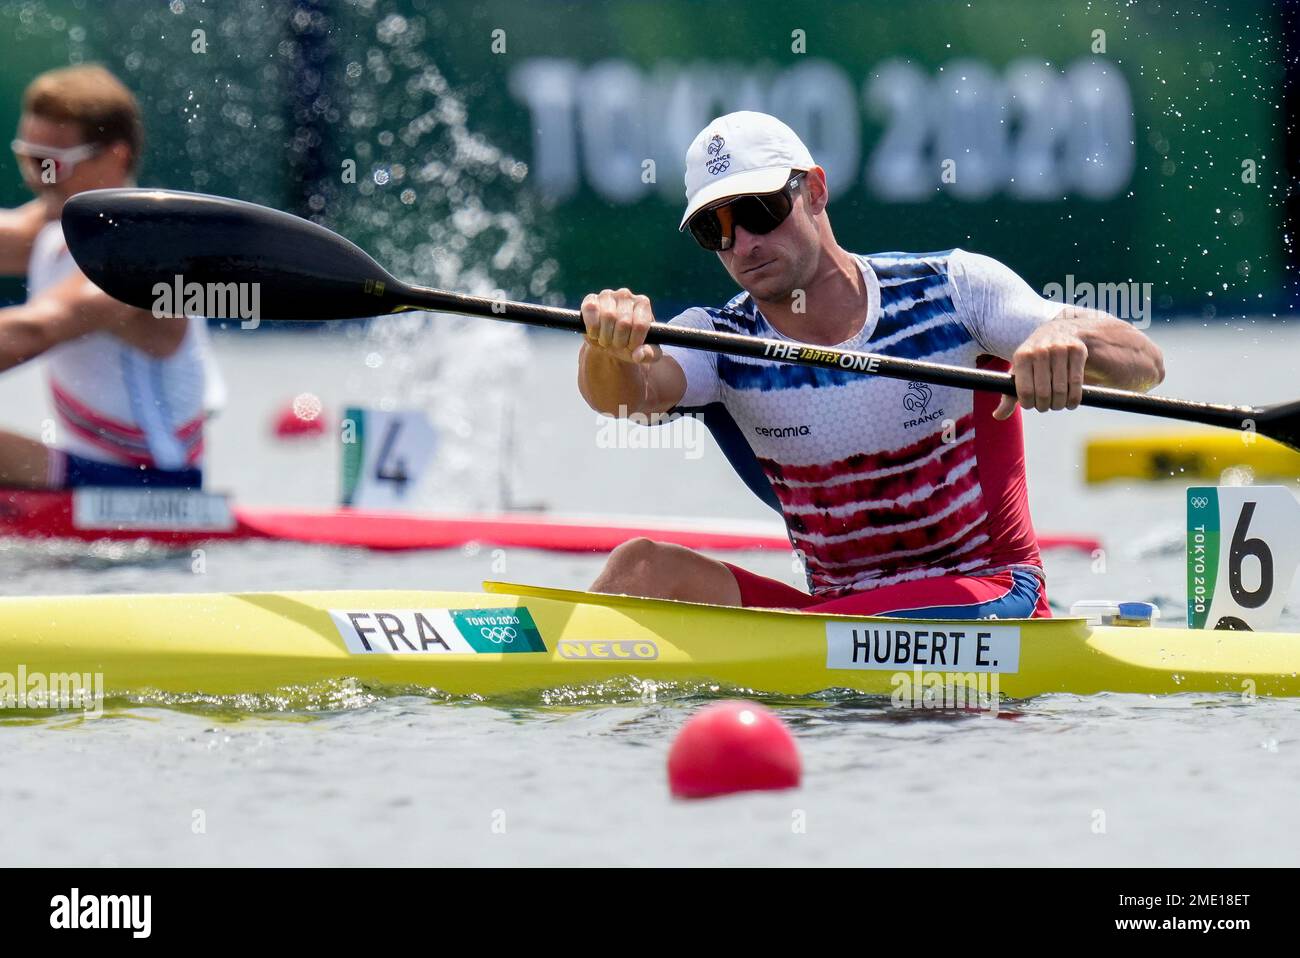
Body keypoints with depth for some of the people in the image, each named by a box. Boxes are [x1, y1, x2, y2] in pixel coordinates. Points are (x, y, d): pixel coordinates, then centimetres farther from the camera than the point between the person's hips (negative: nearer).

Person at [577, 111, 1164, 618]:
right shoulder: (718, 341, -1)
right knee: (647, 567, -19)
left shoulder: (953, 288, -7)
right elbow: (624, 394, -24)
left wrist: (1065, 334, -38)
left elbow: (1144, 363, -13)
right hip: (837, 609, 4)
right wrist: (610, 348, -49)